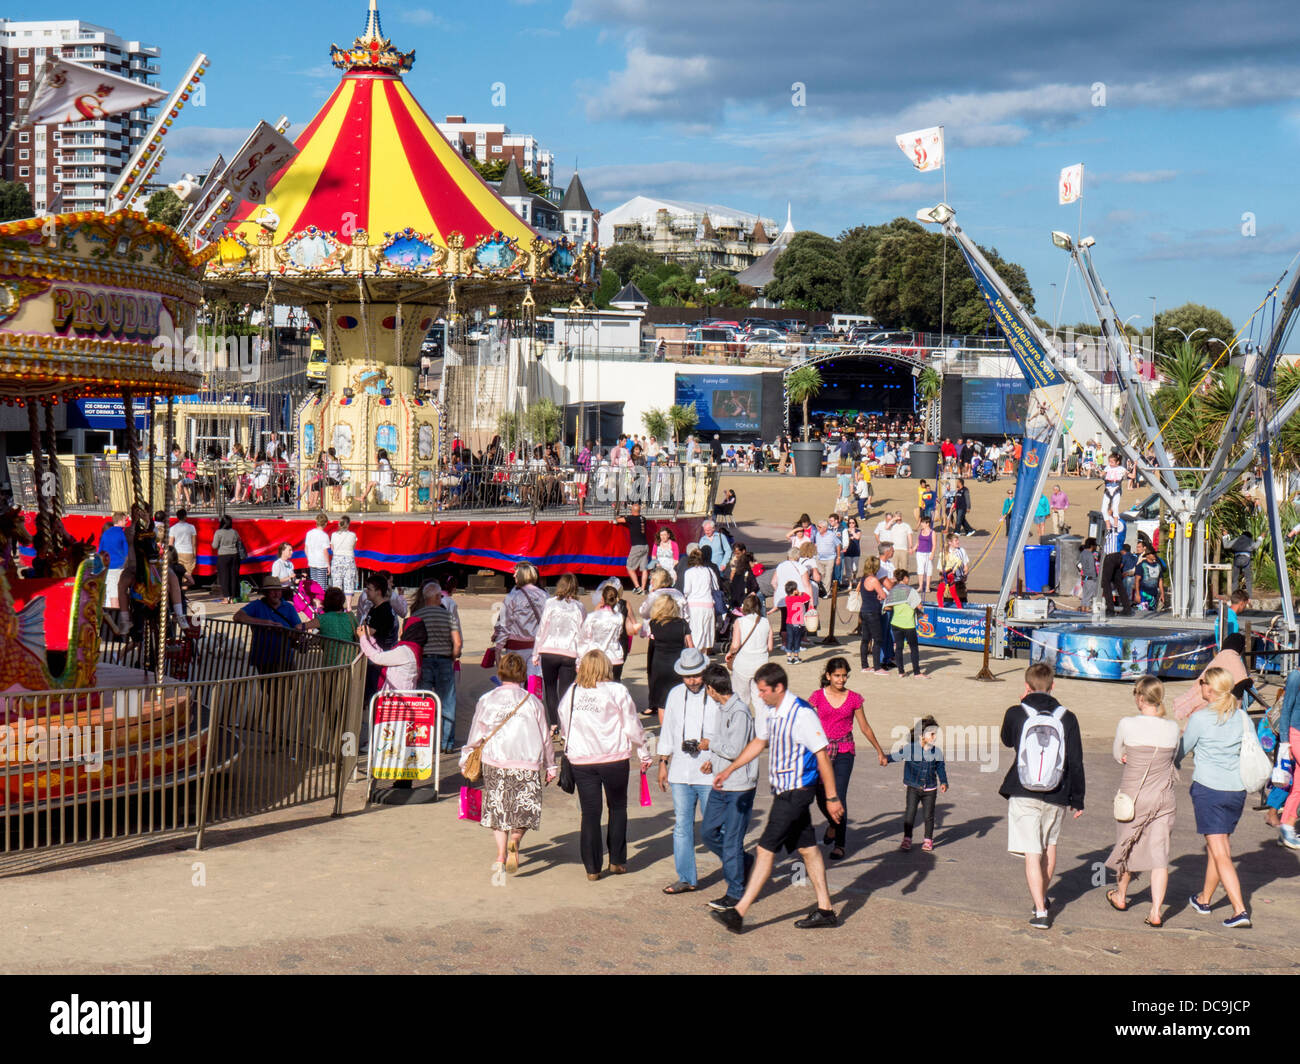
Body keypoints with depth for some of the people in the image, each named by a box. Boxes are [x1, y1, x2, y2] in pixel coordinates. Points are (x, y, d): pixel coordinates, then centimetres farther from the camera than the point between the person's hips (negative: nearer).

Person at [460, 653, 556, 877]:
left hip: (494, 762, 1)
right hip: (527, 764, -1)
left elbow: (475, 735, 9)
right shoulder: (532, 701, 2)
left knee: (498, 809, 13)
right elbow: (545, 737, 8)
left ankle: (501, 856, 4)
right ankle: (515, 839, -21)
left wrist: (466, 760, 23)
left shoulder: (486, 700, 3)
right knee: (524, 809, 7)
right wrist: (550, 767, 18)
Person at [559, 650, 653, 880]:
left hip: (581, 760, 2)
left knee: (590, 812, 7)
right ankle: (617, 861, 18)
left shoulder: (571, 693, 1)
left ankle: (592, 867, 7)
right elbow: (632, 726, -4)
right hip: (614, 758, -2)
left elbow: (564, 727, 9)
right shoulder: (617, 691, -7)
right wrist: (644, 754, 7)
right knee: (618, 808, 15)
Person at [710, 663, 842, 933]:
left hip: (795, 792, -9)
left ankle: (739, 913, -7)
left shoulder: (802, 714, -21)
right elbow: (759, 742, 22)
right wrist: (730, 770, 21)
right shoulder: (770, 711, 5)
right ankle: (825, 910, 22)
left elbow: (822, 756, -18)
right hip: (782, 789, 9)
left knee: (766, 849, -8)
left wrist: (831, 797, -16)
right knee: (807, 848, 14)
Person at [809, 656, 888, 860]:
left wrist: (879, 751, 14)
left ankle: (840, 844, 3)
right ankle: (832, 823, 38)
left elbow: (865, 727, 10)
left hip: (844, 752, -1)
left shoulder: (854, 698, 1)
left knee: (839, 797, -8)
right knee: (822, 797, 3)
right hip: (822, 749, 1)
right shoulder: (818, 696, -1)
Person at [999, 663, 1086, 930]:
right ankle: (1041, 898, 39)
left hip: (1023, 796, -2)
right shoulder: (1067, 718, -3)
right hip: (1056, 797, 2)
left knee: (1032, 854, -2)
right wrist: (1077, 800, 9)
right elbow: (1076, 764, 0)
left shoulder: (1016, 714, -5)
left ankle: (1041, 912, -9)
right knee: (1049, 847, 23)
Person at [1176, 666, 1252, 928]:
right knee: (1217, 845, 20)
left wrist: (1174, 764, 23)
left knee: (1220, 852, -4)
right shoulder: (1241, 717, 2)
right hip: (1237, 789, 6)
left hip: (1208, 788, -5)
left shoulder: (1199, 718, -11)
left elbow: (1182, 749, 3)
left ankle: (1240, 910, -13)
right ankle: (1204, 899, 35)